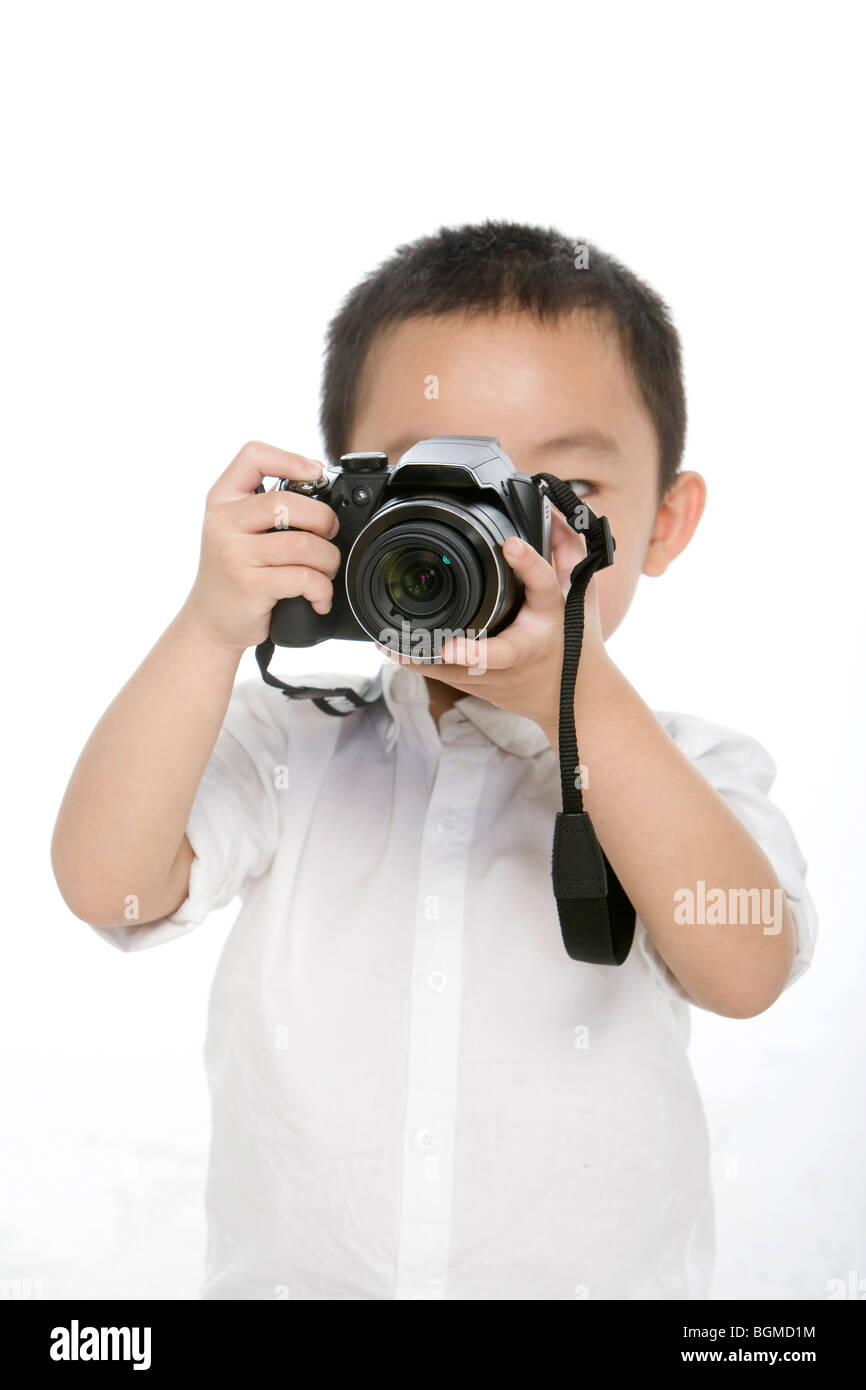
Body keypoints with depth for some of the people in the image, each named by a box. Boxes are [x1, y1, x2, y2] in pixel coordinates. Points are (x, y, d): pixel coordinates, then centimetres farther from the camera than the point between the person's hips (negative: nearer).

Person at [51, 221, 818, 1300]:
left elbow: (744, 968, -27)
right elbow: (107, 884, -19)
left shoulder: (685, 770, -10)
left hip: (598, 1271, 0)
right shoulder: (287, 744, -7)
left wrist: (581, 698, -37)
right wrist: (210, 628, -30)